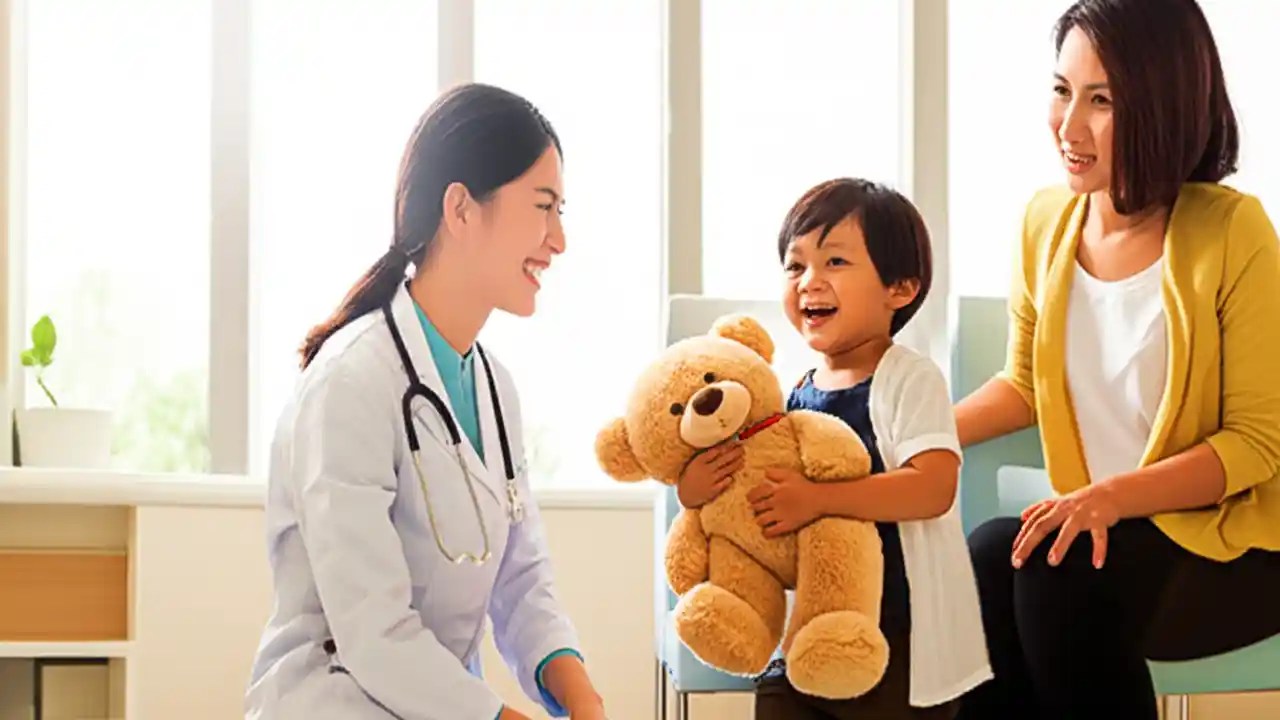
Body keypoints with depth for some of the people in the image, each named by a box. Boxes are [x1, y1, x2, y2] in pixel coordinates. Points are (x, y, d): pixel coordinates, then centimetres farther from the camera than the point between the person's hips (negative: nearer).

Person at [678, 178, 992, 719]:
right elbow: (750, 494, 12)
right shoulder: (792, 394, 7)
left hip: (904, 639, -6)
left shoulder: (910, 380, -10)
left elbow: (934, 488, -24)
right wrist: (694, 489, -11)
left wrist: (817, 500, -30)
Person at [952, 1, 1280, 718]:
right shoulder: (1048, 219, 2)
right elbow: (1025, 385, 17)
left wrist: (1115, 494, -25)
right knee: (988, 560, -25)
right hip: (1098, 527, 5)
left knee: (1061, 575, -30)